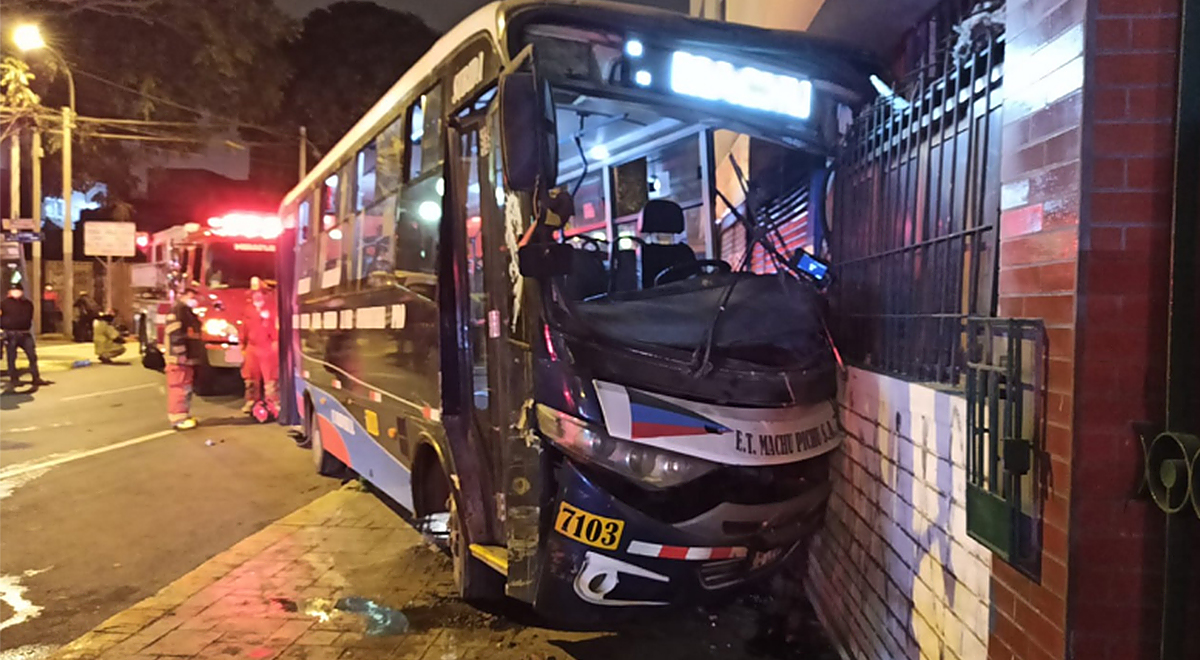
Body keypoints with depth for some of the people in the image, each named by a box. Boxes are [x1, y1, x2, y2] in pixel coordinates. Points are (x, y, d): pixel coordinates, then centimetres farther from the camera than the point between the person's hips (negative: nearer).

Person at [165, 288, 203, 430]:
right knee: (179, 389, -9)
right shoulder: (177, 312, -13)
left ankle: (185, 416, 22)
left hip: (188, 359, 10)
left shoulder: (188, 312, 20)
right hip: (179, 359, -10)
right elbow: (175, 335, -21)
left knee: (186, 389, 15)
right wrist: (181, 354, -24)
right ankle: (178, 419, -7)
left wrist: (196, 355, 23)